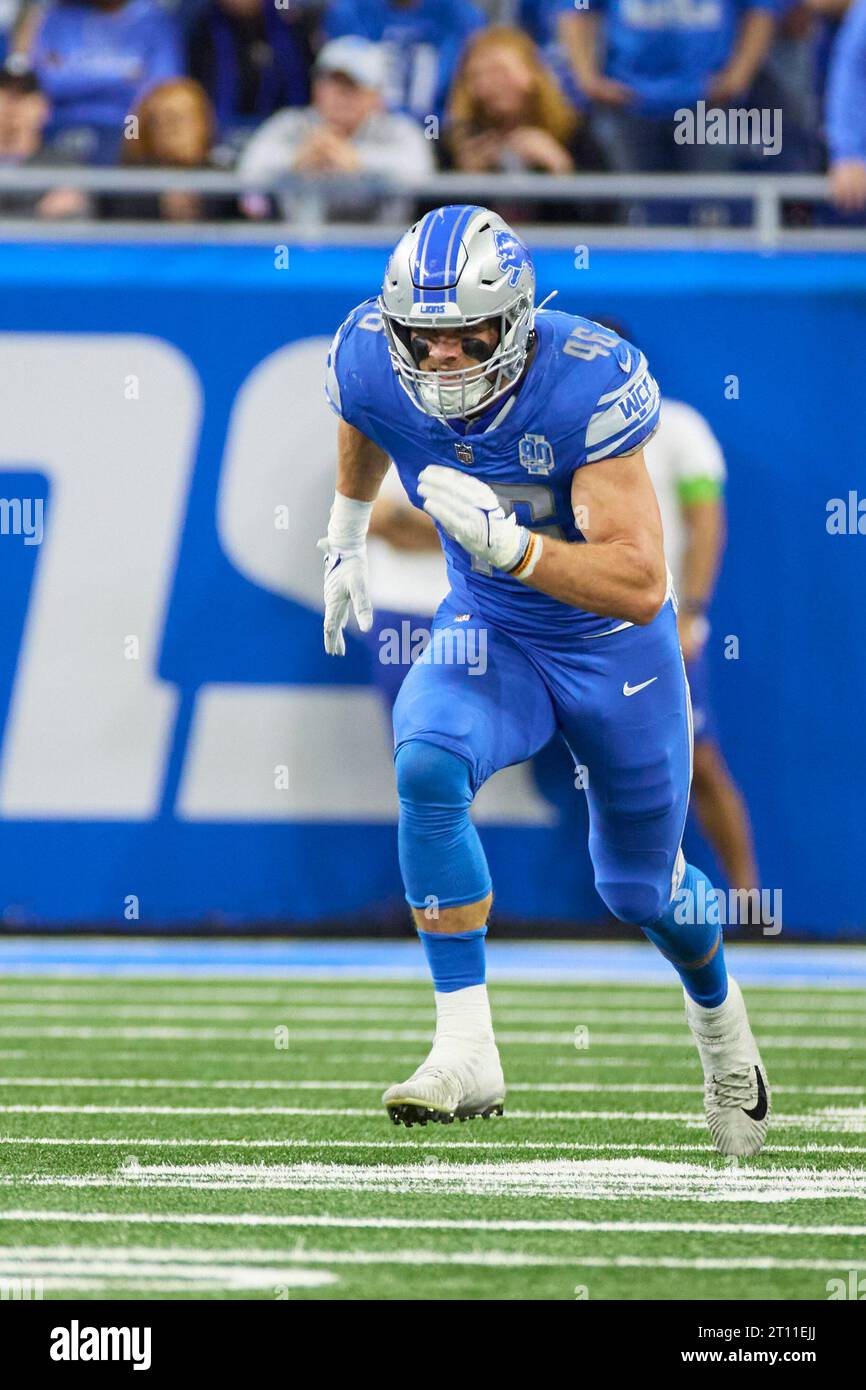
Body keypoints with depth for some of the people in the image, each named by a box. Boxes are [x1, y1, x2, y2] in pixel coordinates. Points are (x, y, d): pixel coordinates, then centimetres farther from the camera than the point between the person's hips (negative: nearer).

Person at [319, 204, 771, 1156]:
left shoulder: (589, 386, -33)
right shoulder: (373, 364, -20)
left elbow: (639, 586, -37)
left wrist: (505, 540, -50)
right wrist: (345, 534, 22)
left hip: (613, 645, -3)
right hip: (488, 631, 3)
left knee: (638, 889, 13)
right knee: (427, 767, -30)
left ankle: (718, 1018, 49)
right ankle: (466, 1052, -25)